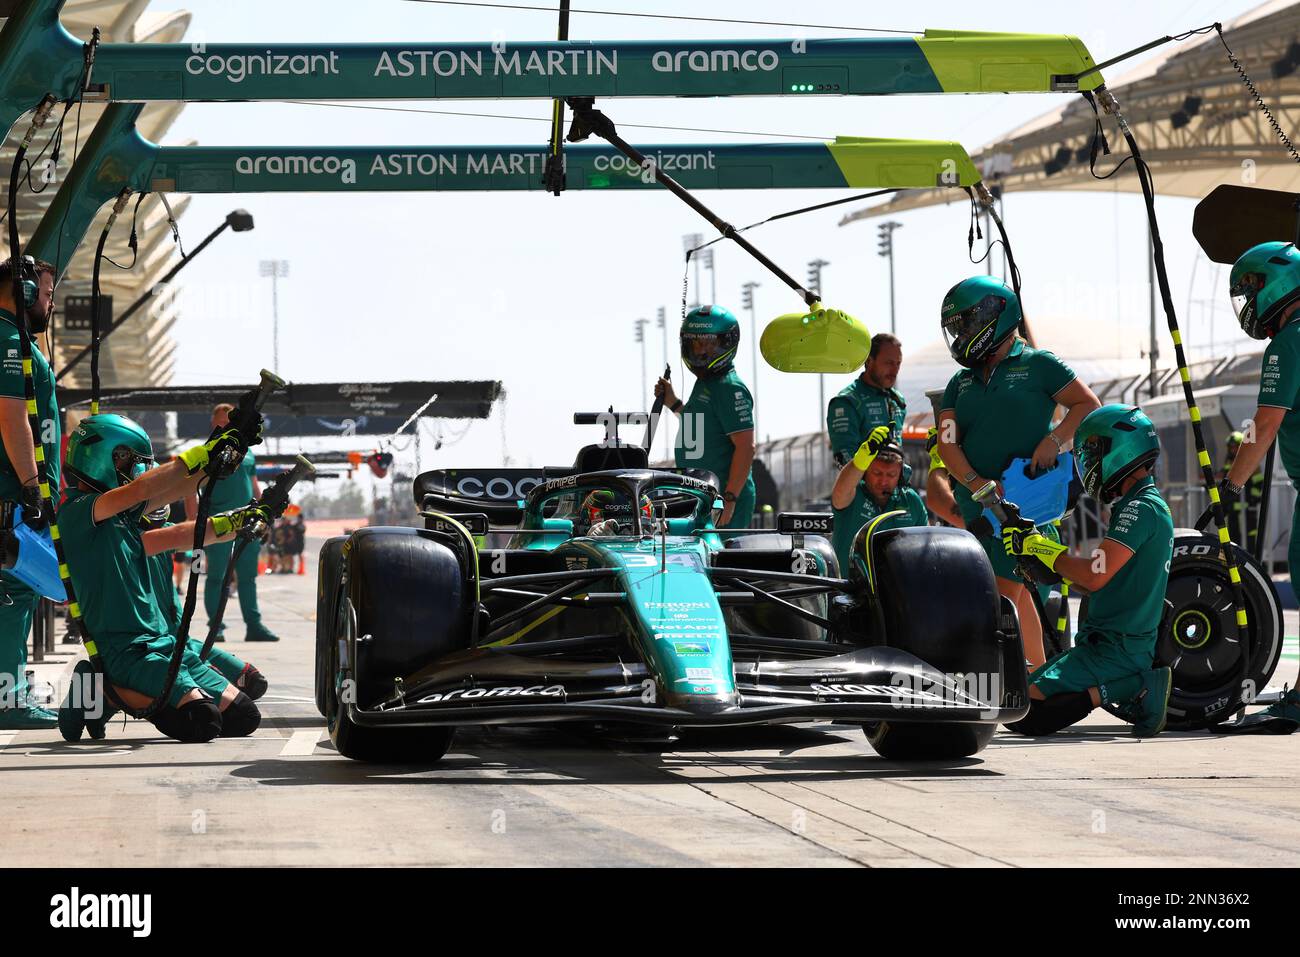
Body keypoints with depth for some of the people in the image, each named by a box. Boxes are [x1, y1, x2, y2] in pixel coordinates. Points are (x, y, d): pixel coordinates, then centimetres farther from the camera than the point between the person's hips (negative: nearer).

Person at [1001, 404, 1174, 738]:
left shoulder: (1141, 508, -14)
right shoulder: (1141, 505, 18)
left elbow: (1095, 576, -23)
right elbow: (1099, 583, 19)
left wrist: (1038, 545, -11)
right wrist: (1042, 557, 12)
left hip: (1115, 650, -10)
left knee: (1022, 714, -19)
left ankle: (1133, 689, -12)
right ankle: (1134, 685, 5)